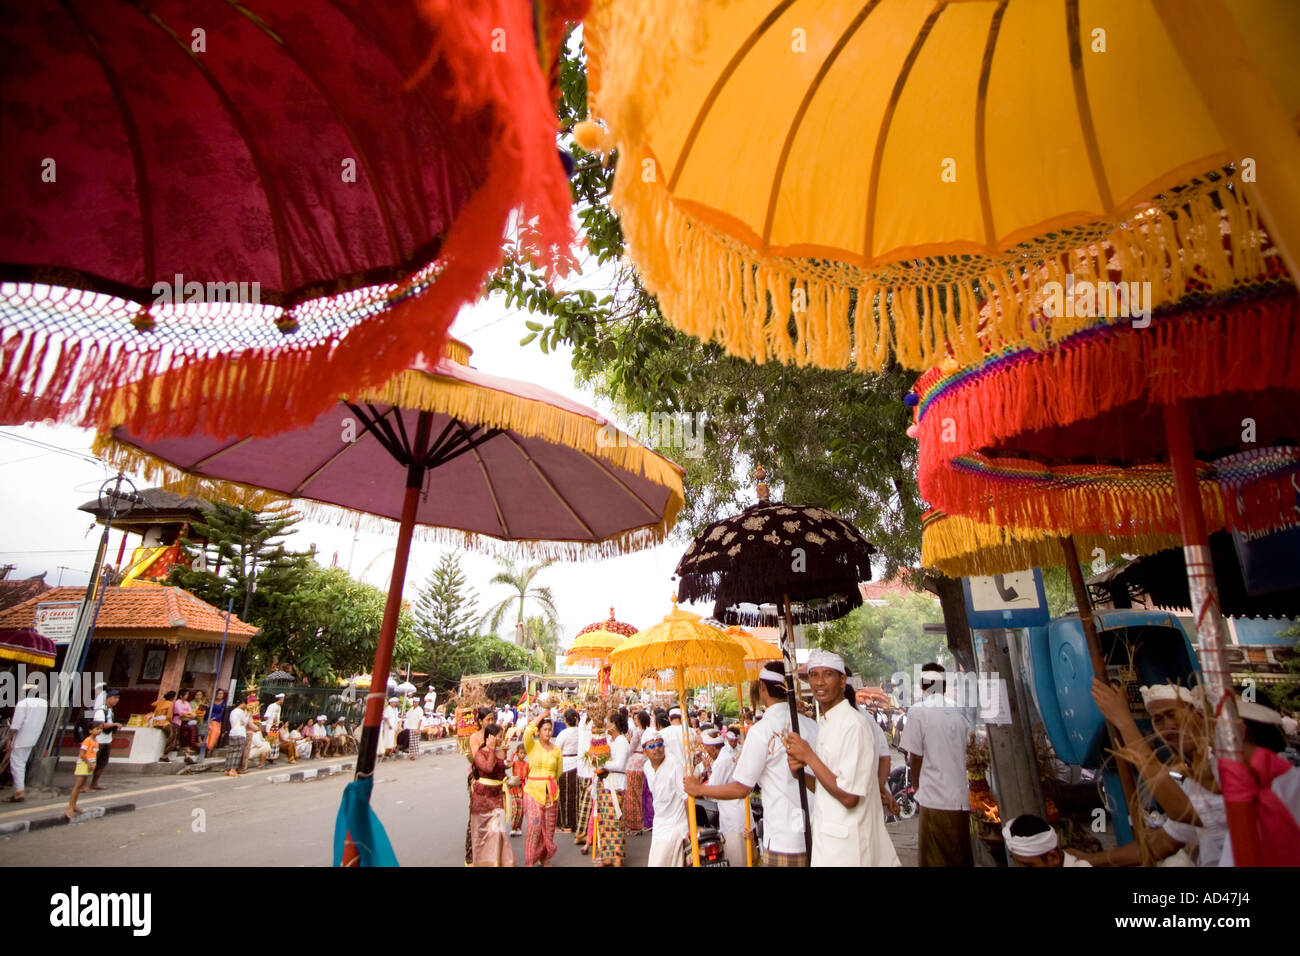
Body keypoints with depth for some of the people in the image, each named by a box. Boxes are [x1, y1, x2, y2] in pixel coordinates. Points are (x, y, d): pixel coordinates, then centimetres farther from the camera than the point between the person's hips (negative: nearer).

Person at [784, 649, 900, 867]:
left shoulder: (854, 724, -20)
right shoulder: (823, 723, 8)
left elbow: (849, 796, -23)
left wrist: (808, 755, -19)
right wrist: (800, 771, -6)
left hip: (846, 845, -8)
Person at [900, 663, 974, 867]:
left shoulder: (917, 711, -9)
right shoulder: (959, 711, 6)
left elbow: (915, 758, -8)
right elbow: (966, 753, 12)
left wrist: (918, 788, 9)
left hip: (934, 799, -6)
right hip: (961, 797, 6)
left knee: (934, 859, 6)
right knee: (961, 857, 19)